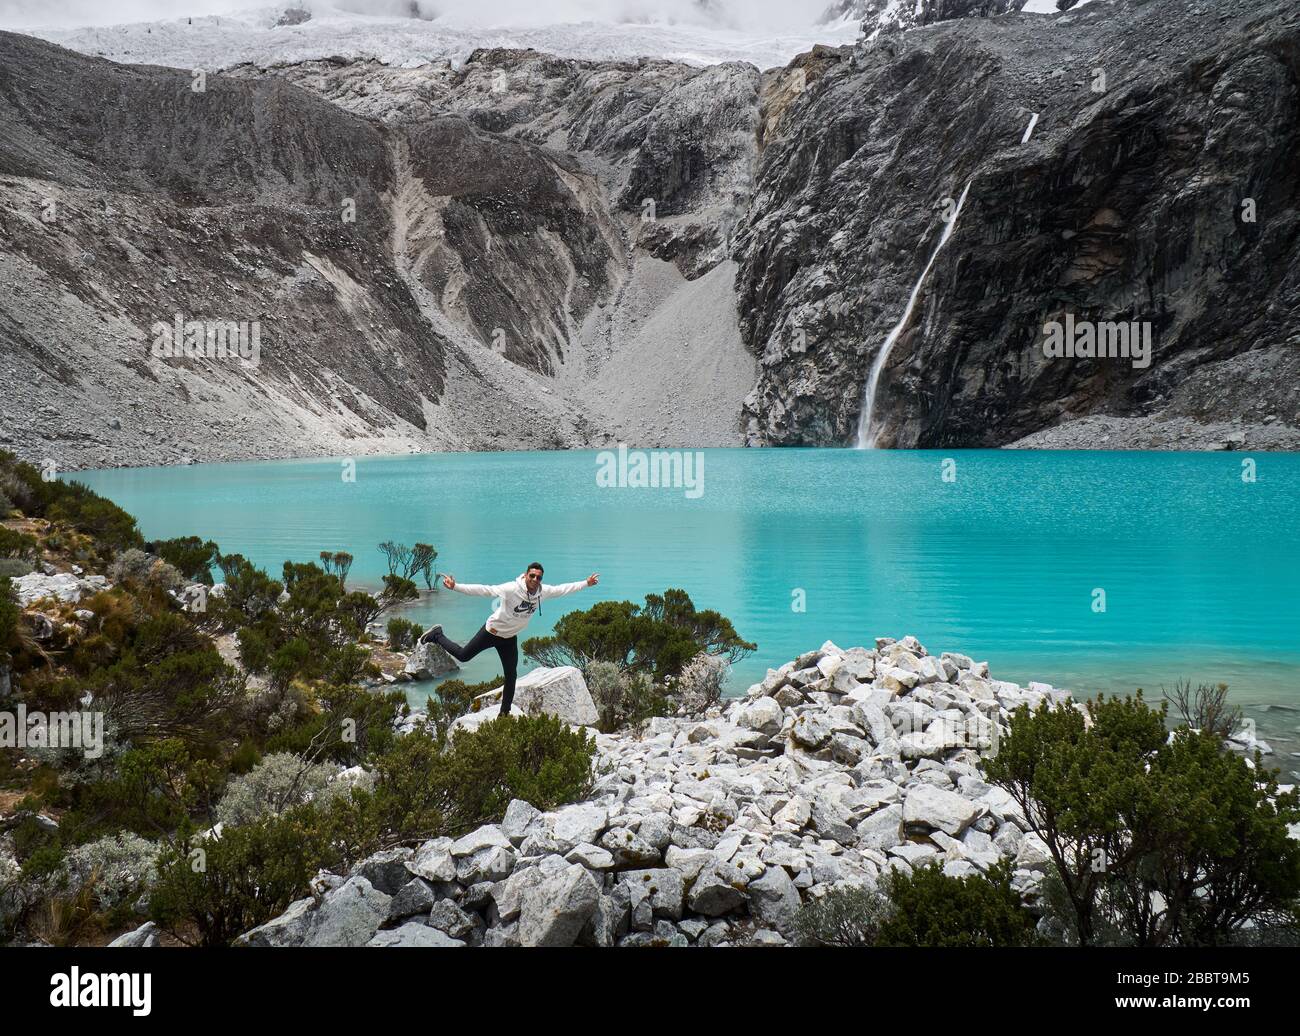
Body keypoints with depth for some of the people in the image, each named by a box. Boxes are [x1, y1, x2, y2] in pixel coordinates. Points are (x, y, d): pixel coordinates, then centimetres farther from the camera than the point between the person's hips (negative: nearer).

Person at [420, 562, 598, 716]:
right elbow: (484, 590, -37)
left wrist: (586, 583, 5)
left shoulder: (543, 592, -15)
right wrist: (455, 587, -44)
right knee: (463, 656, 8)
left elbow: (563, 588, 1)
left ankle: (505, 713, 23)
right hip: (492, 631, -5)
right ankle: (437, 635, 33)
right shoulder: (512, 589, -33)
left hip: (510, 639, 5)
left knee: (511, 676, 8)